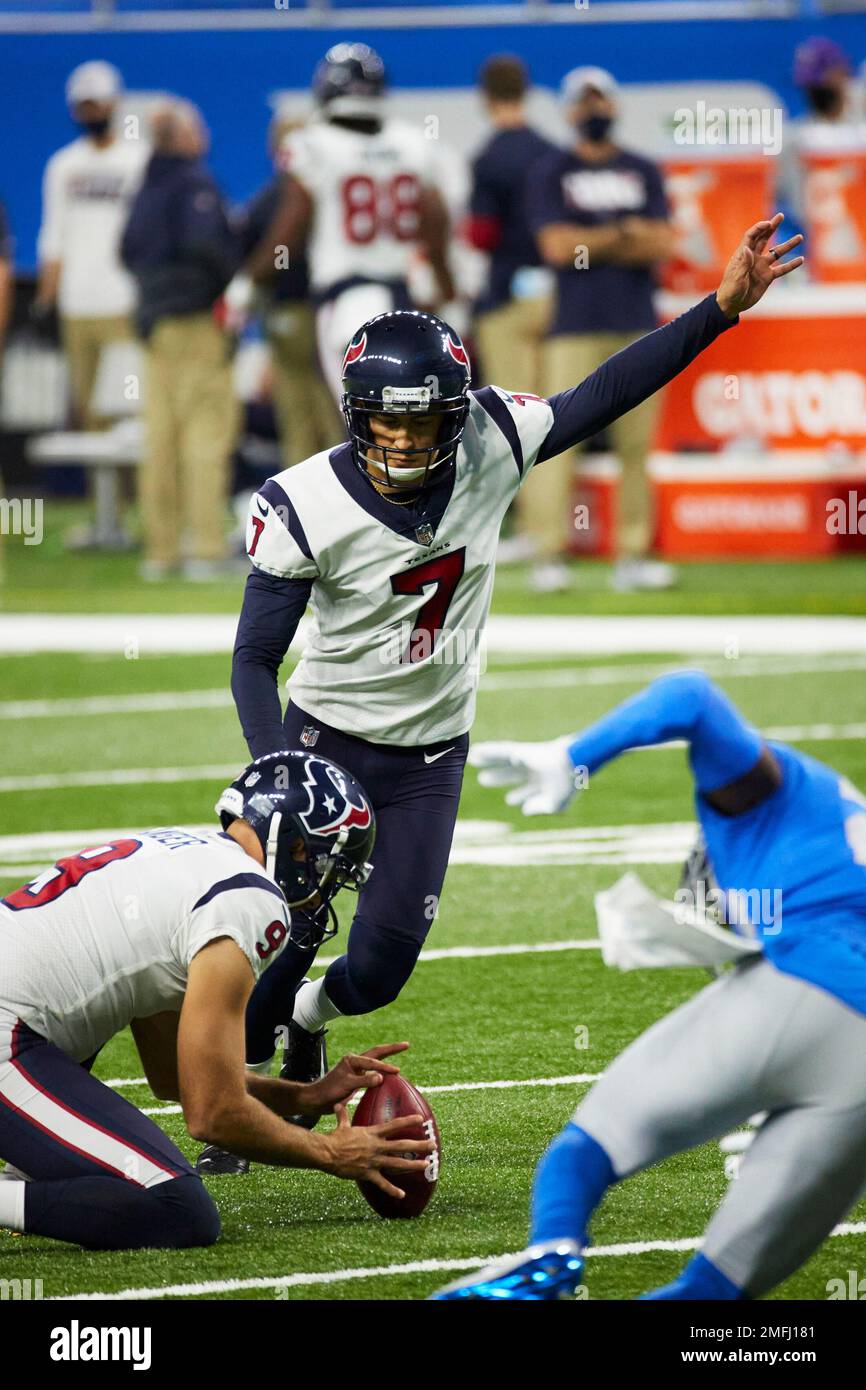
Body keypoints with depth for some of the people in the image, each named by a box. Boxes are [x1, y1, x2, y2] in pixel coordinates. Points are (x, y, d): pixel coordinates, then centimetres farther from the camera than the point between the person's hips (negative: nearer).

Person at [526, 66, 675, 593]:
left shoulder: (644, 173, 14)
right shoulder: (551, 174, 5)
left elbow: (661, 244, 2)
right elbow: (556, 246, -8)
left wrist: (589, 244, -6)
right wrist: (627, 234, -4)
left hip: (638, 327, 3)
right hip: (576, 327, -3)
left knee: (638, 444, 0)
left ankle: (633, 554, 4)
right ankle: (551, 553, -10)